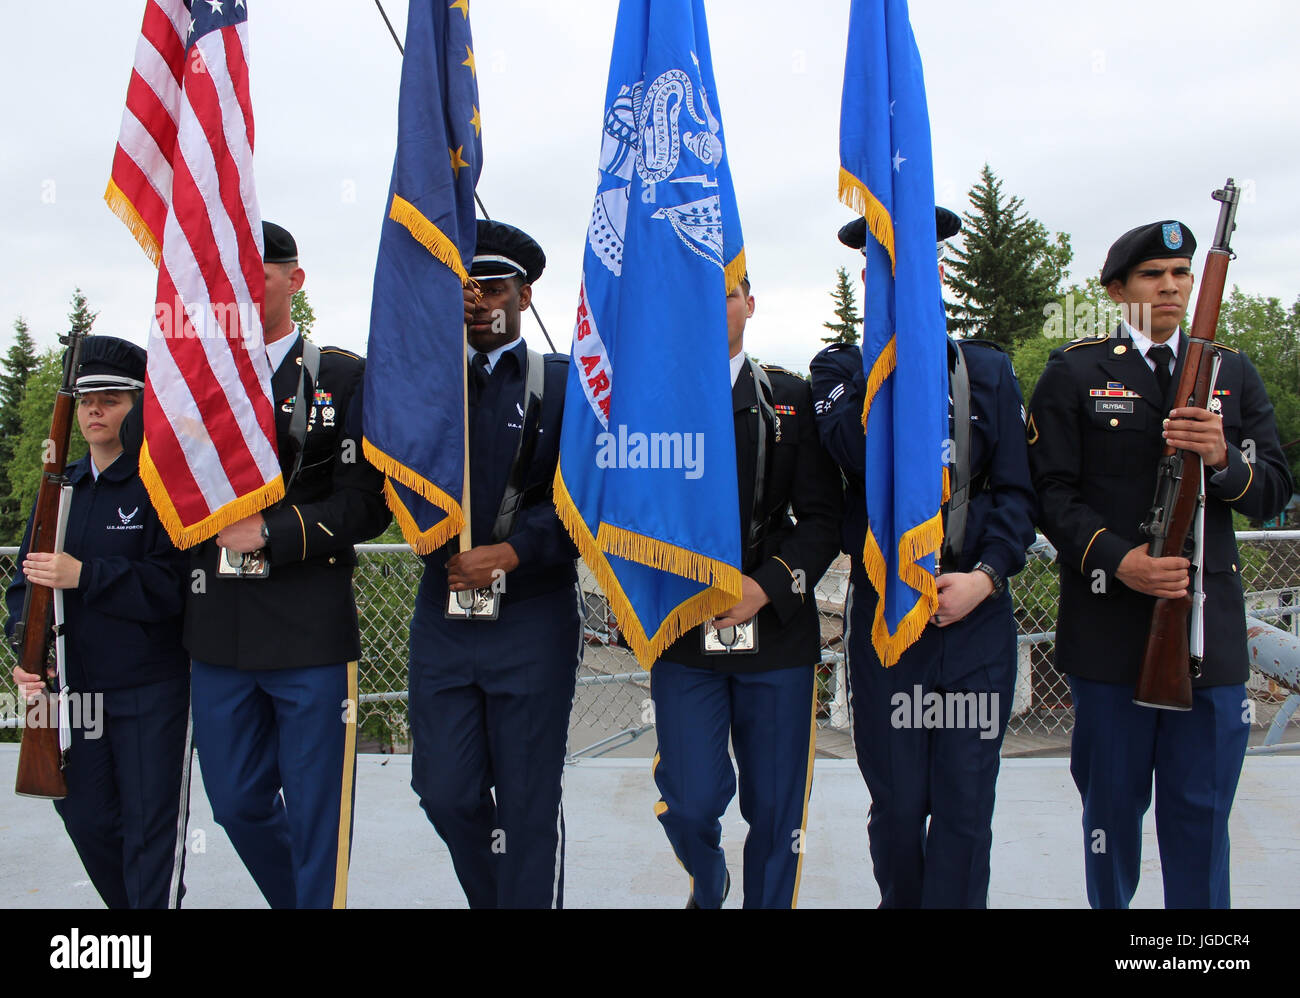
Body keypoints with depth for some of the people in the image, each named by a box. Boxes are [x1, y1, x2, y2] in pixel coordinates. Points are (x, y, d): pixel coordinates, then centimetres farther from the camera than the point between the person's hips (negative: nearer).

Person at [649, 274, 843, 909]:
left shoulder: (792, 399, 6)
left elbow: (824, 517, 2)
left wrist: (767, 585, -12)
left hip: (775, 632, 1)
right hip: (682, 636, 0)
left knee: (775, 807, 7)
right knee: (690, 802, -2)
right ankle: (707, 890, 32)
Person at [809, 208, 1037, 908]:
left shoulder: (989, 370, 10)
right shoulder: (840, 368, 5)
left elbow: (1016, 492, 6)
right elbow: (858, 454, -16)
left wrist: (984, 577, -8)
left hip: (976, 611, 1)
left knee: (965, 807, 2)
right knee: (897, 807, 7)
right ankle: (901, 901, 31)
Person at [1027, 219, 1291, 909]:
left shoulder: (1233, 373, 13)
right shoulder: (1074, 372, 3)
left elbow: (1274, 491, 7)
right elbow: (1051, 490, -4)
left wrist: (1223, 459, -15)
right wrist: (1116, 561, -18)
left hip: (1210, 622, 3)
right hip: (1110, 625, -2)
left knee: (1201, 812, 7)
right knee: (1113, 802, 10)